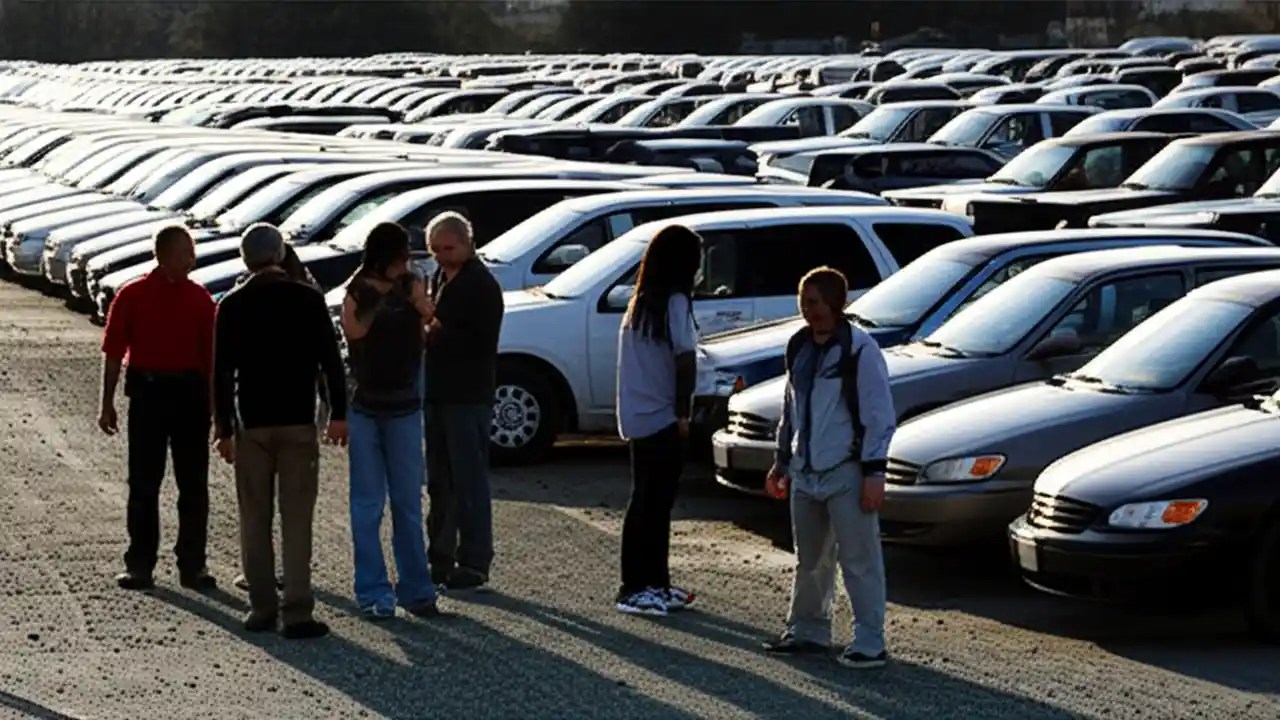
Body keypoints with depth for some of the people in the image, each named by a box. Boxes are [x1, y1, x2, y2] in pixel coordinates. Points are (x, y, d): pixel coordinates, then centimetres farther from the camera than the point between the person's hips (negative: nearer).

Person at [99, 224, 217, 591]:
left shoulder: (199, 299, 5)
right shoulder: (132, 296, -1)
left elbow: (209, 355, 6)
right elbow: (113, 352, 1)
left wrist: (215, 405, 3)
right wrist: (107, 404, -1)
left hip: (190, 393, 2)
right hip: (146, 392, -2)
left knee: (193, 485, 4)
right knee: (143, 484, 4)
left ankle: (192, 565, 11)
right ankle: (139, 564, 11)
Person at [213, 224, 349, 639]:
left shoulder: (232, 306, -1)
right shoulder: (308, 300, -2)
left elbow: (221, 373, 0)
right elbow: (330, 360, -2)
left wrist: (224, 430, 6)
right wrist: (339, 414, 5)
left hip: (251, 425, 1)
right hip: (299, 422, -1)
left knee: (255, 521, 9)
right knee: (297, 521, 0)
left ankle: (262, 609, 11)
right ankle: (297, 613, -4)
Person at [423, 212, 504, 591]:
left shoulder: (481, 285, -11)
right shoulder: (440, 278, 15)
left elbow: (481, 342, -15)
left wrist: (437, 333, -13)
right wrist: (424, 329, 5)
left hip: (468, 397, -9)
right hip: (438, 391, 9)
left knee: (469, 482, -5)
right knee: (439, 481, 12)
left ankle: (474, 562, -1)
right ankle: (441, 557, 19)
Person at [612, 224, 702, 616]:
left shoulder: (640, 303, 12)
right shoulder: (675, 303, -13)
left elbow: (640, 359, 12)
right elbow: (685, 359, -18)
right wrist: (683, 412, -9)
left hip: (637, 418, 8)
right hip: (661, 418, -8)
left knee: (653, 501, 15)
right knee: (652, 503, -5)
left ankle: (655, 584, 22)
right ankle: (635, 589, -4)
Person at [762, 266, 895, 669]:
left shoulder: (860, 349, -10)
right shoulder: (799, 348, 13)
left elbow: (879, 416, -11)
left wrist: (873, 473, -15)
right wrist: (782, 462, 22)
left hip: (846, 473, -7)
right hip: (805, 472, 7)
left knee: (858, 560, -4)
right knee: (810, 560, 16)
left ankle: (869, 643, 0)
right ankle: (808, 632, 27)